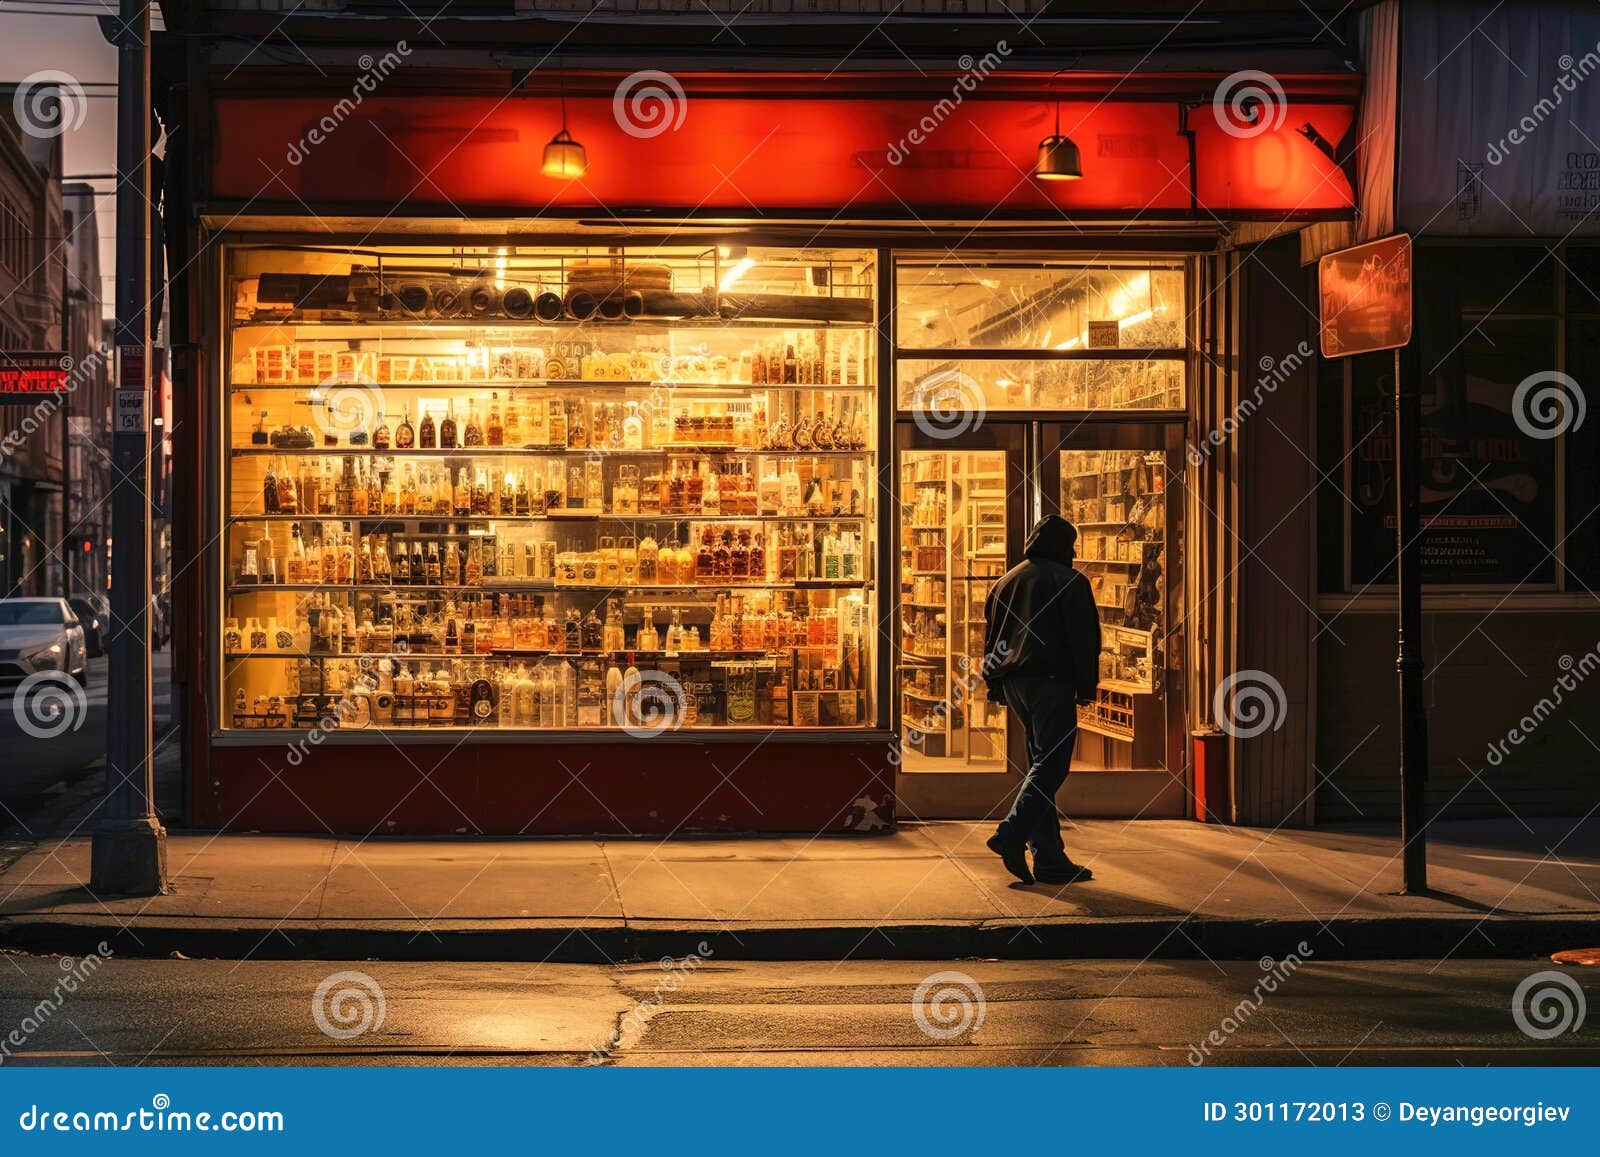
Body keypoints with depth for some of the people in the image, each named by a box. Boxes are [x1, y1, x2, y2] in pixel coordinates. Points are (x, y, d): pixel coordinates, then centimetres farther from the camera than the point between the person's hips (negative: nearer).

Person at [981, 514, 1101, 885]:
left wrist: (996, 686, 23)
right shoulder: (1069, 581, -3)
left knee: (1040, 764, 10)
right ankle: (1011, 836, -23)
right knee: (1051, 764, -9)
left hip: (1013, 684, 8)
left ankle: (1050, 857, 7)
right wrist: (1086, 686, -3)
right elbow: (1083, 638, -8)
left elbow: (991, 639, 21)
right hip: (1050, 682, -7)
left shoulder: (1005, 582, 18)